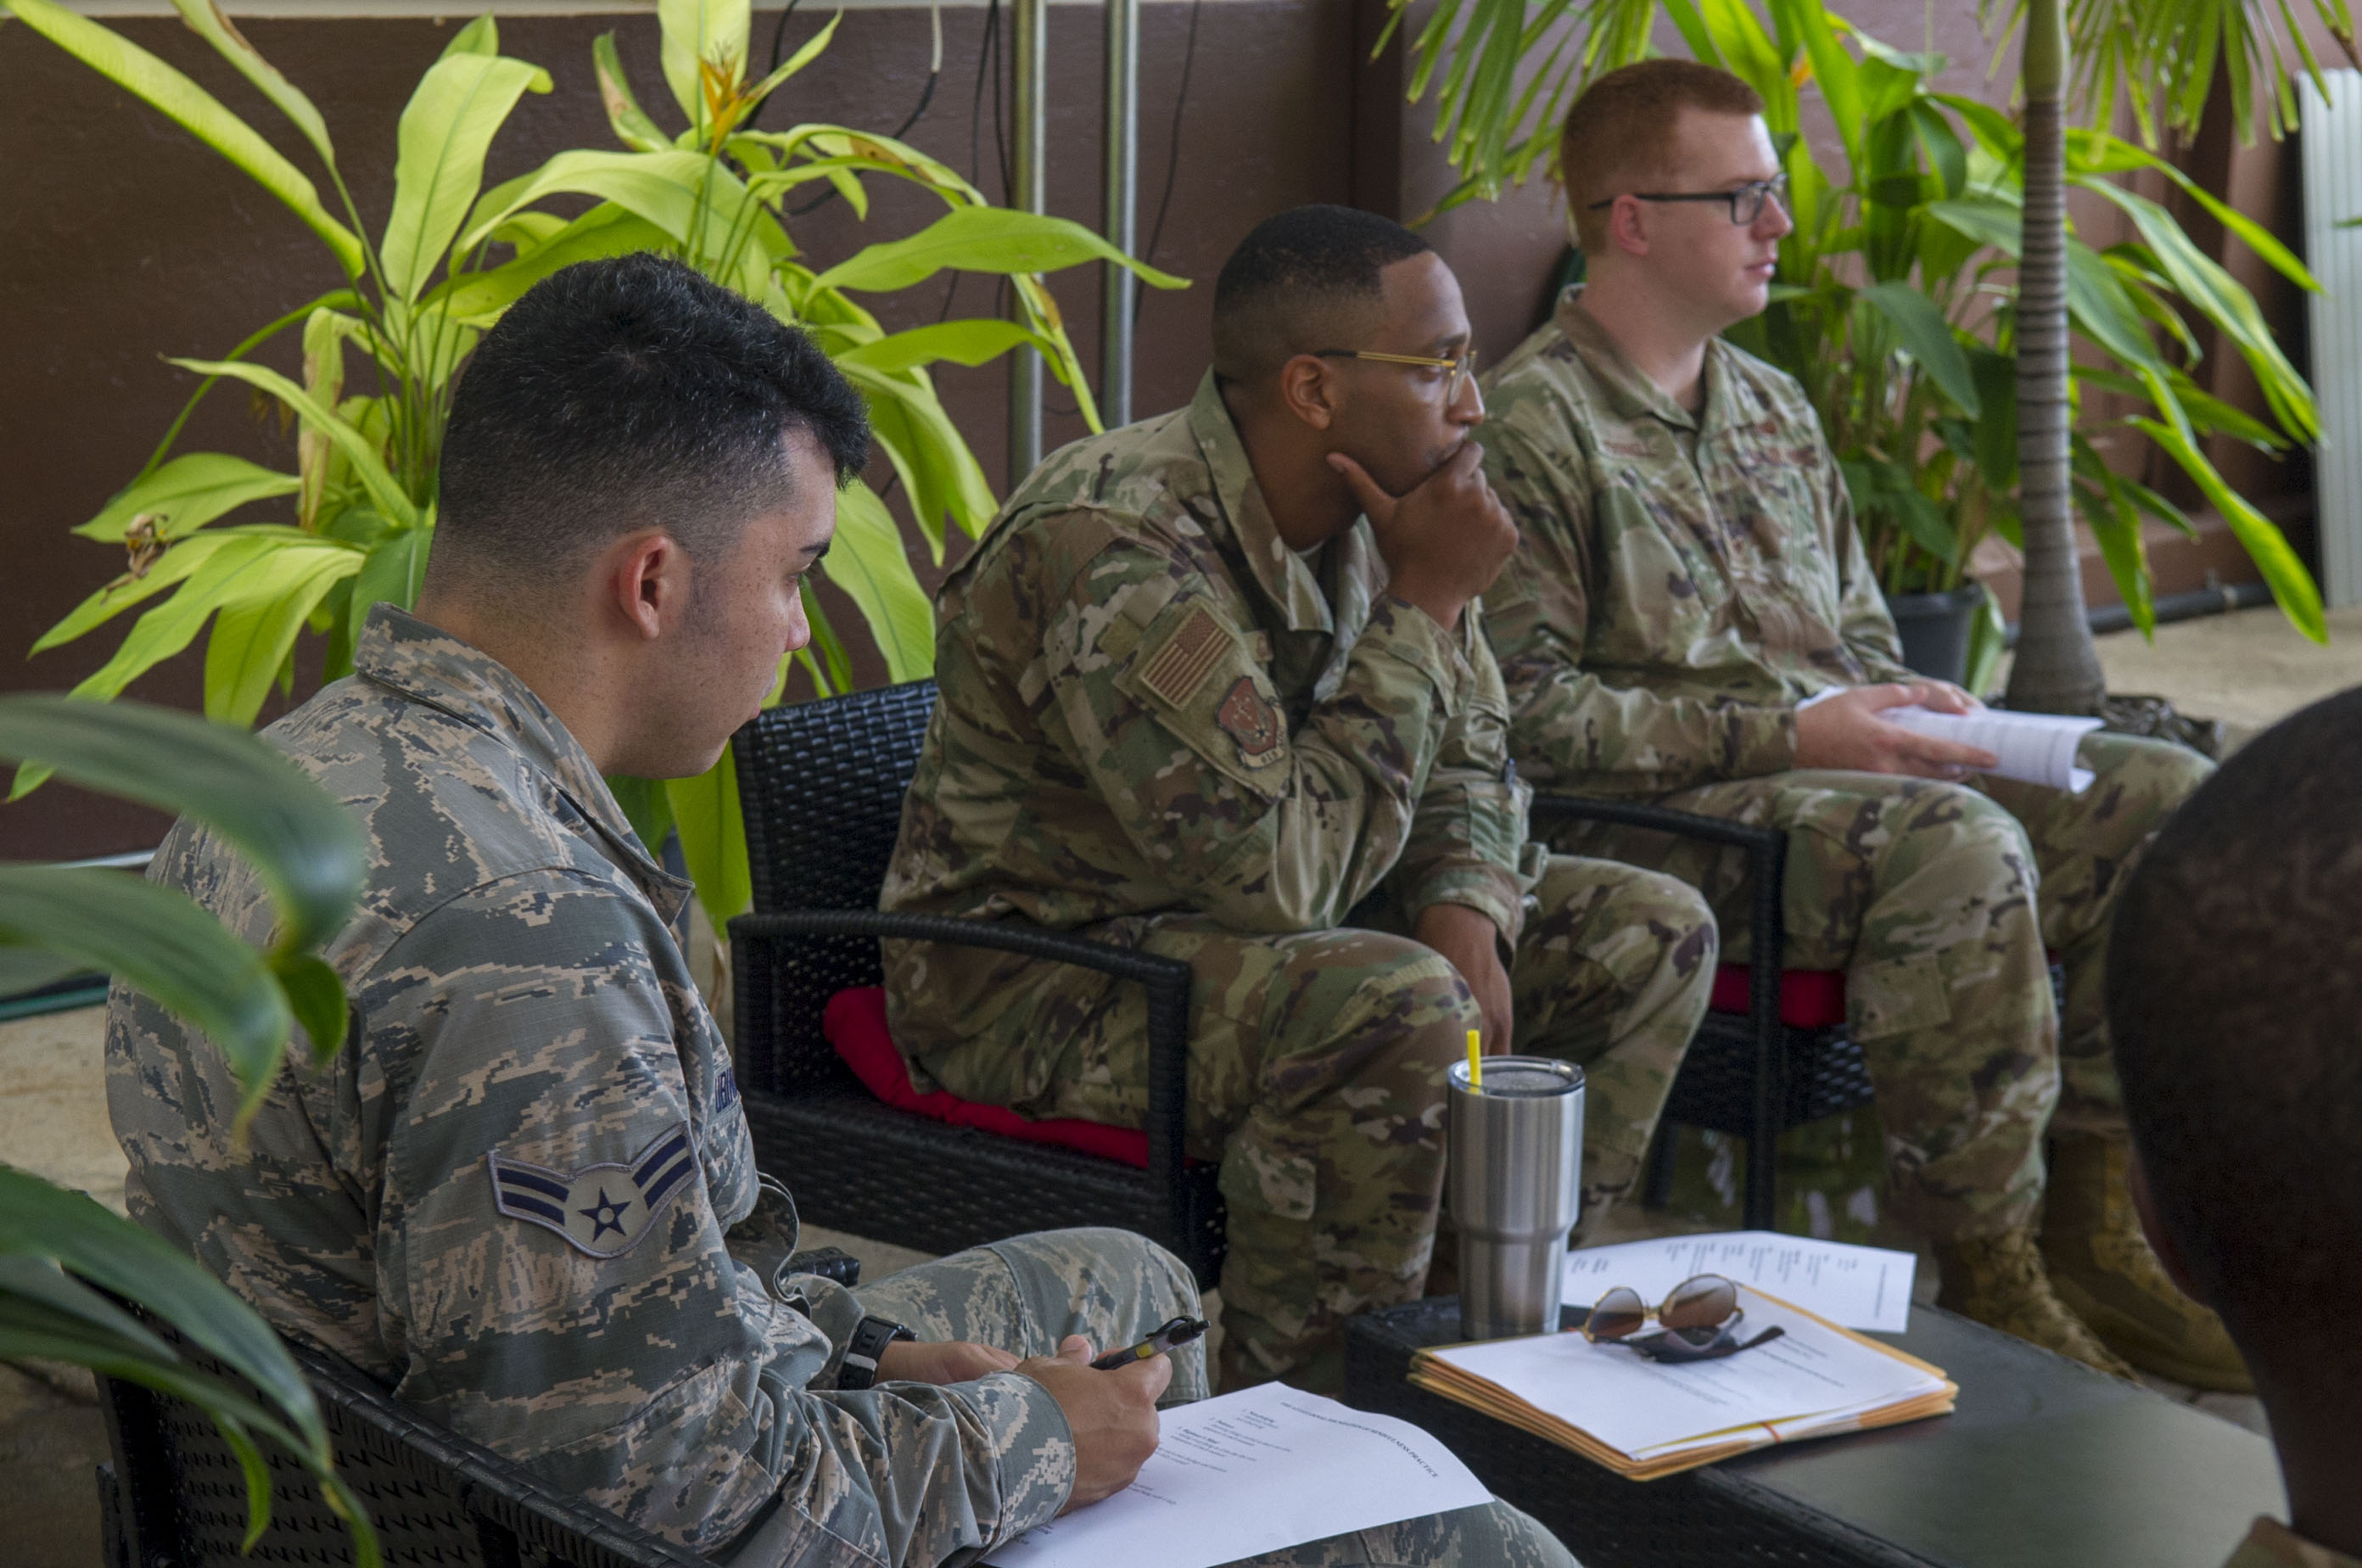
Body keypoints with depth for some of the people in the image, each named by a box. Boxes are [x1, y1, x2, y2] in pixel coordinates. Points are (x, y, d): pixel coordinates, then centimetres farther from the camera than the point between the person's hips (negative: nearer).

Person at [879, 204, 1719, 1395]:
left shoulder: (1379, 505, -2)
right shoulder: (1118, 550, -29)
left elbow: (1469, 758, 12)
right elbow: (1280, 876, -32)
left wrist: (1464, 908, -12)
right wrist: (1422, 610, -24)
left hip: (1265, 923, 9)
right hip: (1039, 965, -9)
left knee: (1652, 934, 1)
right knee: (1394, 1007, -35)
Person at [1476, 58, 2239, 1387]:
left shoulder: (1776, 409, 21)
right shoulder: (1530, 423, -7)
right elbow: (1529, 713, -14)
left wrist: (1906, 708, 1)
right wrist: (1788, 737, -18)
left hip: (1842, 779, 8)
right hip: (1663, 821, -8)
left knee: (2170, 793, -10)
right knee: (1960, 845, -35)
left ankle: (2095, 1216, -6)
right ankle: (1989, 1271, -24)